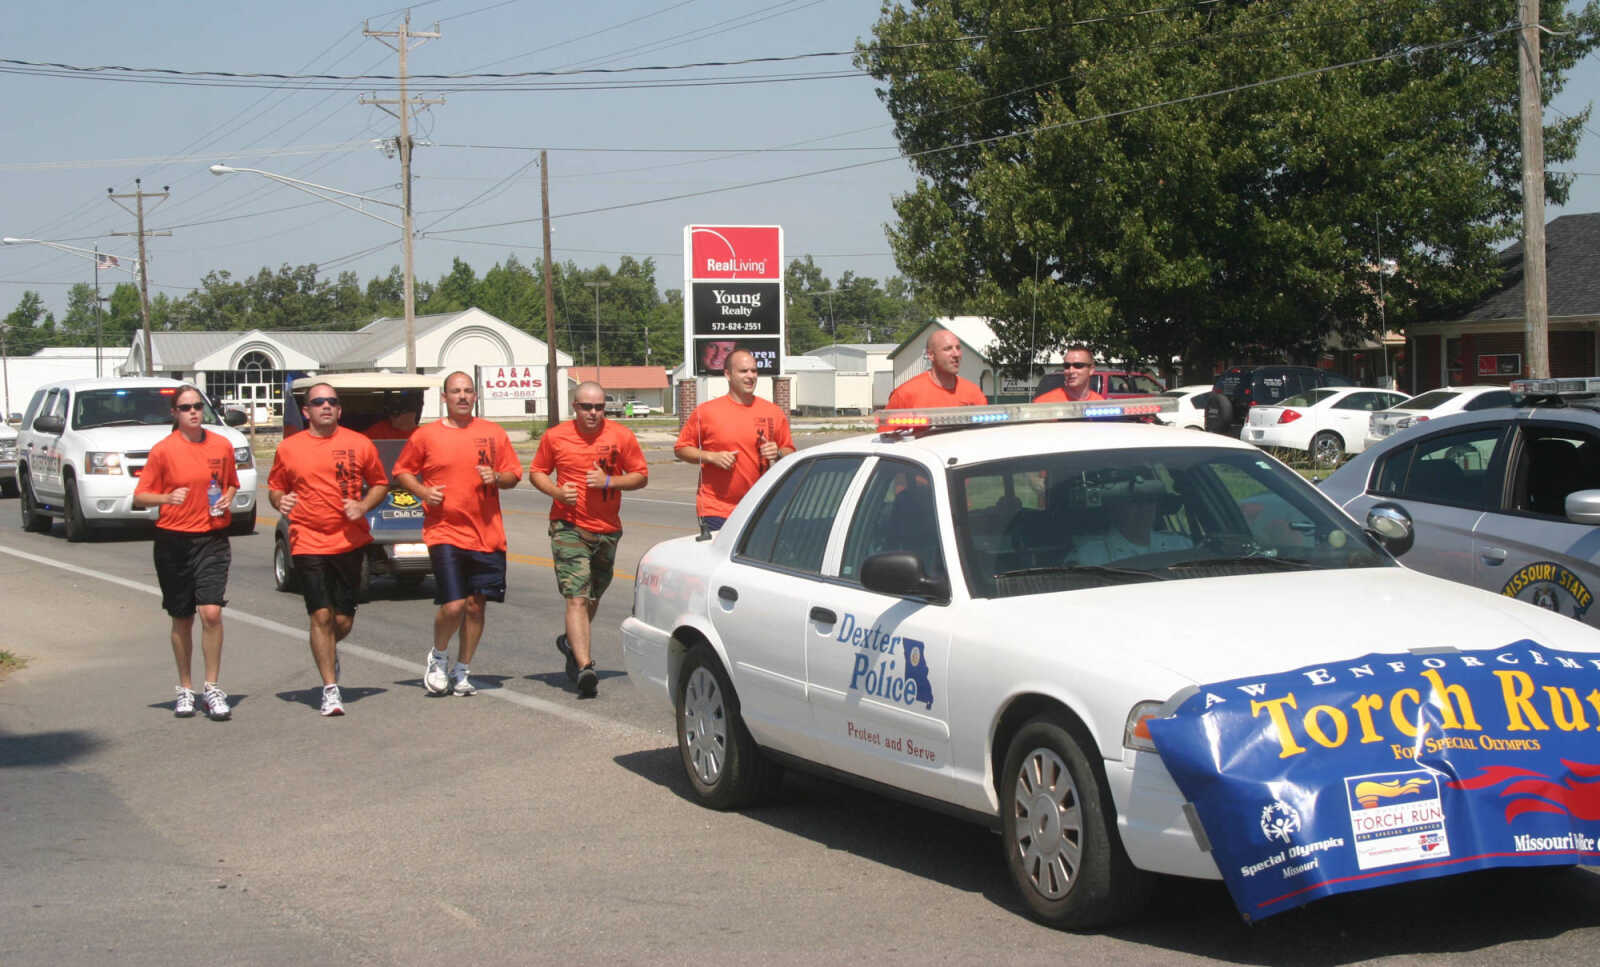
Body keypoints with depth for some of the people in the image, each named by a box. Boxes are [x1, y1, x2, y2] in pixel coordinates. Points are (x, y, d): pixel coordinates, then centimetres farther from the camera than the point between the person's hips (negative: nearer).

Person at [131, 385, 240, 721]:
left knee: (211, 612, -14)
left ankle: (212, 687, -3)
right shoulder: (163, 450, -3)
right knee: (182, 618, 9)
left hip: (212, 539, 1)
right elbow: (140, 497, -1)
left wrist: (227, 498, -2)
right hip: (173, 540, -1)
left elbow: (232, 483, 20)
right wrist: (168, 497, -19)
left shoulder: (222, 446, 4)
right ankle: (185, 689, 22)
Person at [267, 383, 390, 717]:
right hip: (308, 544, -1)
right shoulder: (289, 448, 5)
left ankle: (327, 650, 40)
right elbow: (275, 488, 15)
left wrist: (364, 505, -5)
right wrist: (280, 501, -8)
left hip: (350, 542, 1)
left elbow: (380, 483, 14)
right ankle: (330, 689, 3)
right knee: (321, 616, -7)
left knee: (343, 620, 4)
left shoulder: (359, 444, 5)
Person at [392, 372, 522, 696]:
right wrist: (422, 491, -6)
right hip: (444, 532, -3)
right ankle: (438, 657, 17)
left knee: (476, 605, 4)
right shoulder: (426, 435, 3)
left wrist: (496, 478, -7)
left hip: (486, 534, 3)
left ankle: (462, 672, 20)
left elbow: (514, 474, 14)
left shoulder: (493, 433, 8)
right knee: (453, 605, -12)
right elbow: (401, 472, 12)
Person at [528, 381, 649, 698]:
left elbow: (641, 475, 3)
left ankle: (573, 643, 44)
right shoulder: (555, 437, -1)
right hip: (569, 527, -3)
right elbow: (536, 472, 9)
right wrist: (556, 491, -11)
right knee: (577, 597, -15)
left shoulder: (621, 436, -1)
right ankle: (584, 666, -23)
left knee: (592, 597, 18)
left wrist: (609, 482, -14)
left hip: (607, 529, 3)